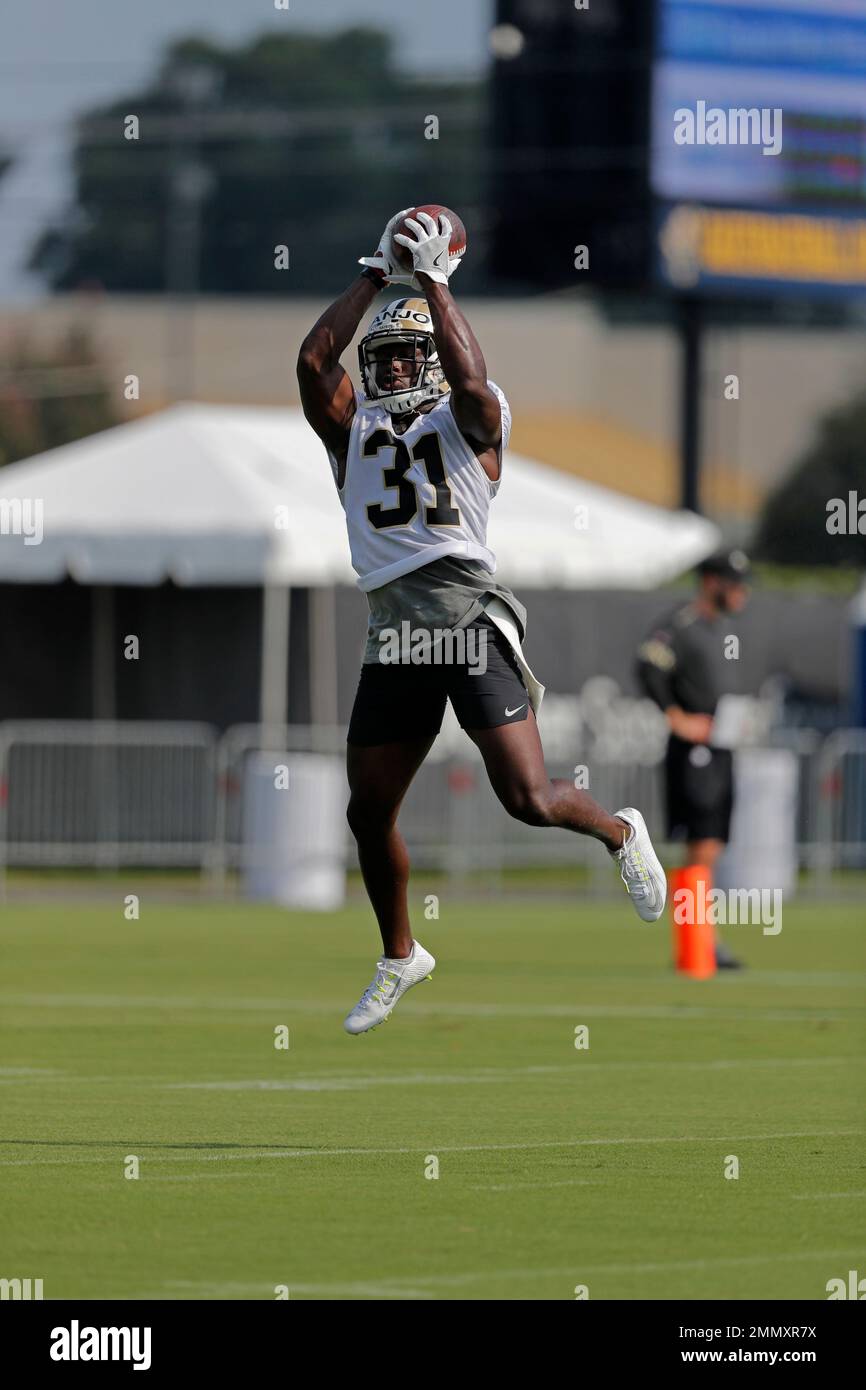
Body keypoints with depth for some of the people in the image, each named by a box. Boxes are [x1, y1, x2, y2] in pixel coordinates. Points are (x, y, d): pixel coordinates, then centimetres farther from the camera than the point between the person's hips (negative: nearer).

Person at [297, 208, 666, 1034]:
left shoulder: (469, 422, 7)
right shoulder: (353, 429, 16)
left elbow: (470, 379, -16)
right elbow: (313, 360, 1)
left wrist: (433, 282, -9)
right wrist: (375, 278, 5)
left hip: (471, 622, -5)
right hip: (394, 634, 5)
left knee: (528, 798, -13)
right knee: (369, 812, 8)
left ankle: (618, 833, 20)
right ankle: (399, 958, 28)